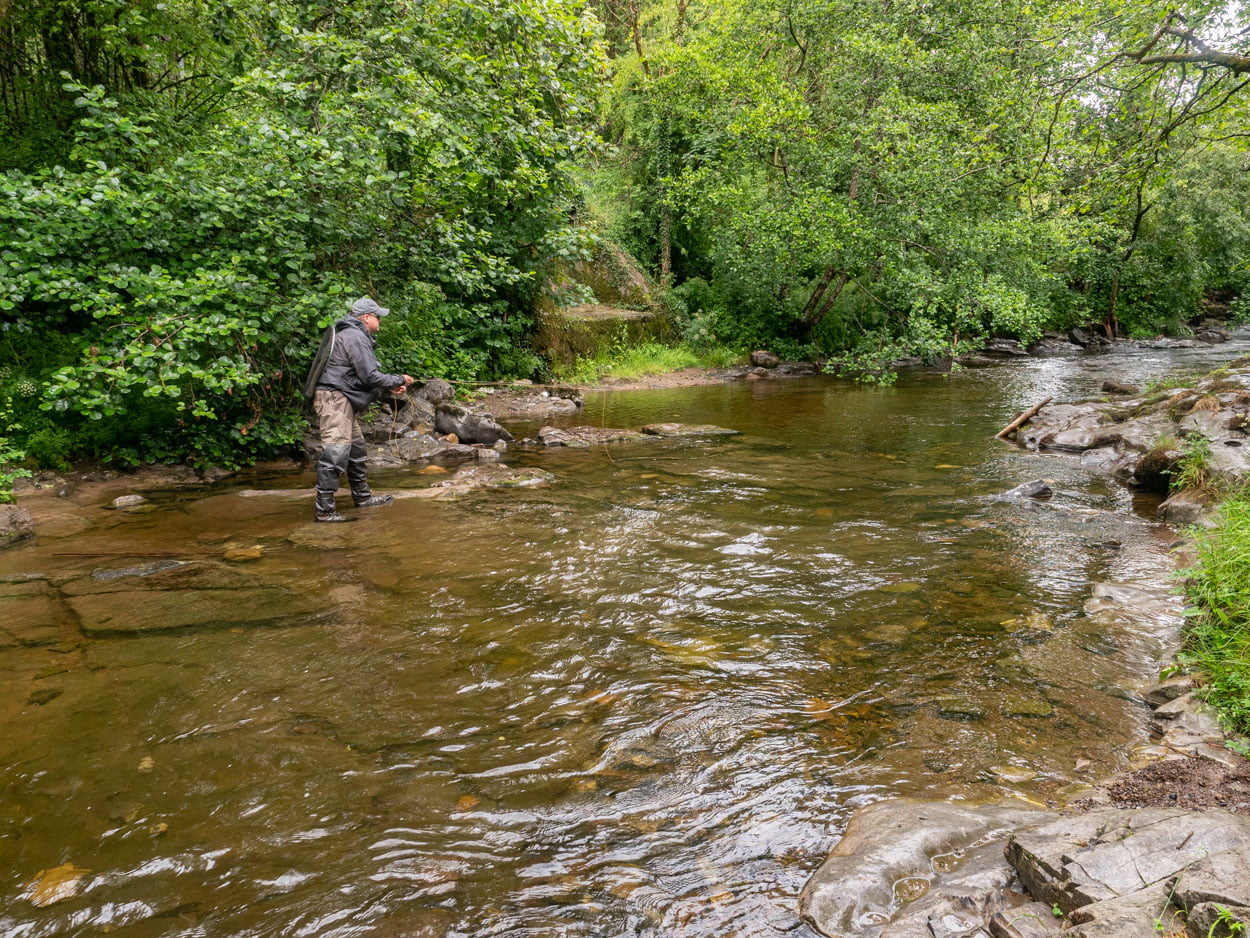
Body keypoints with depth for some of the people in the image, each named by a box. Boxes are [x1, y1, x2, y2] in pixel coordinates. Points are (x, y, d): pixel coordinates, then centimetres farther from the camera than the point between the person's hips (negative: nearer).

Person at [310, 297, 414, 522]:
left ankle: (362, 497, 32)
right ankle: (325, 510, -13)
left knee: (356, 449, 19)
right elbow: (370, 377, -17)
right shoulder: (355, 337, -14)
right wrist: (399, 380, -5)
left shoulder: (354, 335, 19)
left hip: (344, 401, 11)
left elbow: (365, 375, 22)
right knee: (336, 452, -13)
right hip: (334, 398, -11)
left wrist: (390, 386, 11)